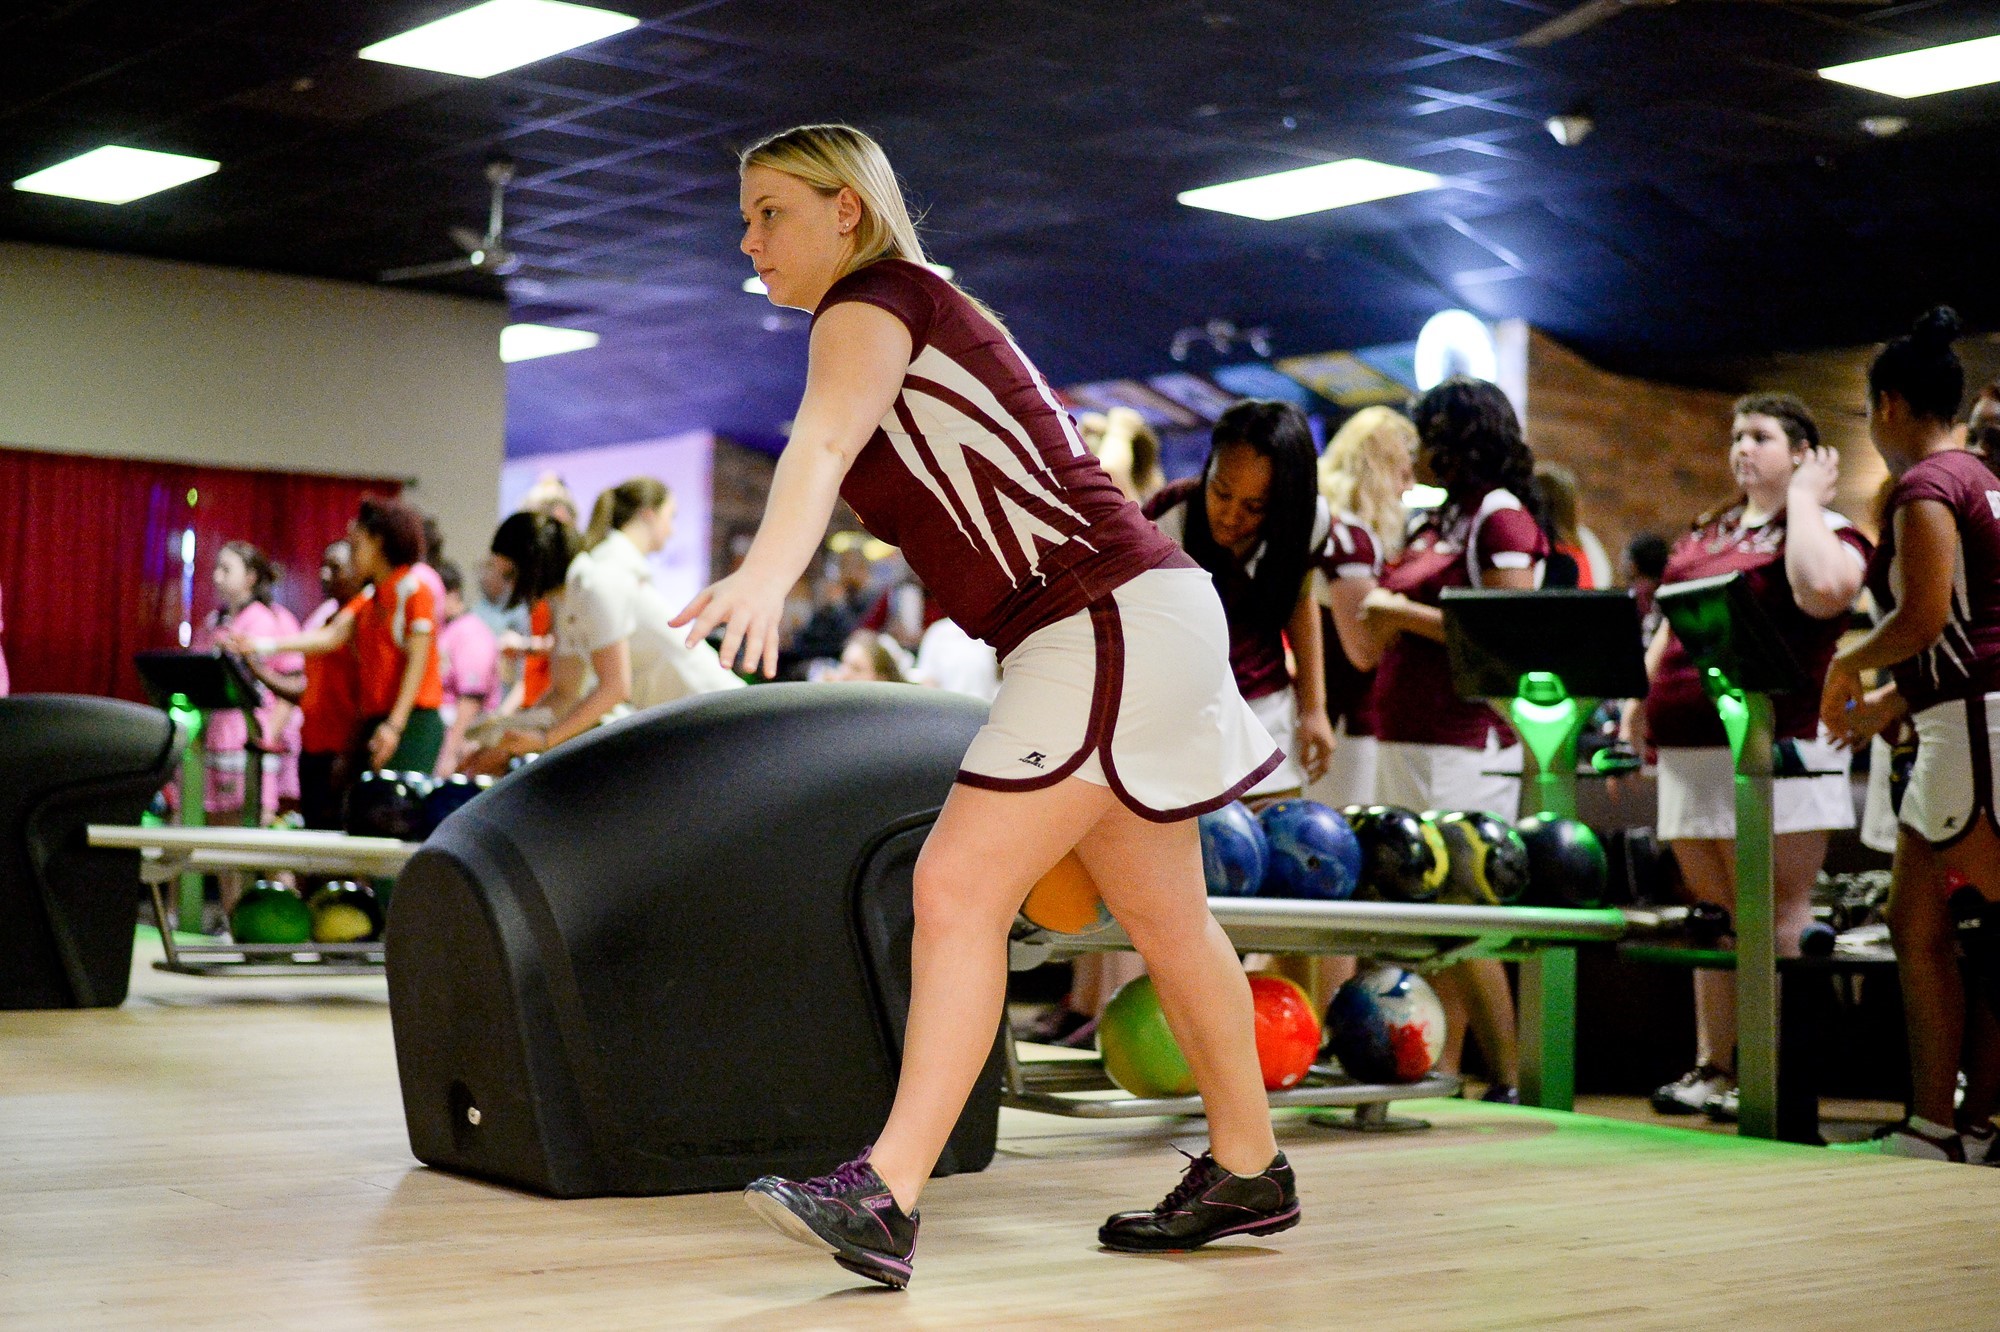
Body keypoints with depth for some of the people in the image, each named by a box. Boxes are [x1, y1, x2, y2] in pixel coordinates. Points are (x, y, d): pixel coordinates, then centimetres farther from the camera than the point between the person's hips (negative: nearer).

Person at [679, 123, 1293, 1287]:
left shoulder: (872, 307, -9)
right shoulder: (920, 317, 21)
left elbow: (820, 446, -30)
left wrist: (764, 578, -47)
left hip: (1112, 619, -11)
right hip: (1116, 626, 11)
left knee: (958, 890, -17)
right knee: (1162, 916, 17)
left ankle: (887, 1200, -19)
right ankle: (1247, 1172, 28)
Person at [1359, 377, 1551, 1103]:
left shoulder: (1501, 518, -5)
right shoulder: (1431, 524, 19)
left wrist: (1404, 611, -12)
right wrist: (1378, 612, 7)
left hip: (1463, 742, -8)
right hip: (1402, 737, 8)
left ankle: (1510, 1083, -2)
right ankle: (1440, 1075, 11)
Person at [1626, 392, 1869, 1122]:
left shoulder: (1826, 529, 1)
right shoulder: (1704, 533, 22)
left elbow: (1823, 590, -22)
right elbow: (1669, 628, 27)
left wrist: (1804, 498, -9)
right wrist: (1638, 700, 14)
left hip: (1773, 745, -7)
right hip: (1690, 747, 7)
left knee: (1777, 913, -6)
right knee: (1716, 910, 11)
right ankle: (1711, 1067, 17)